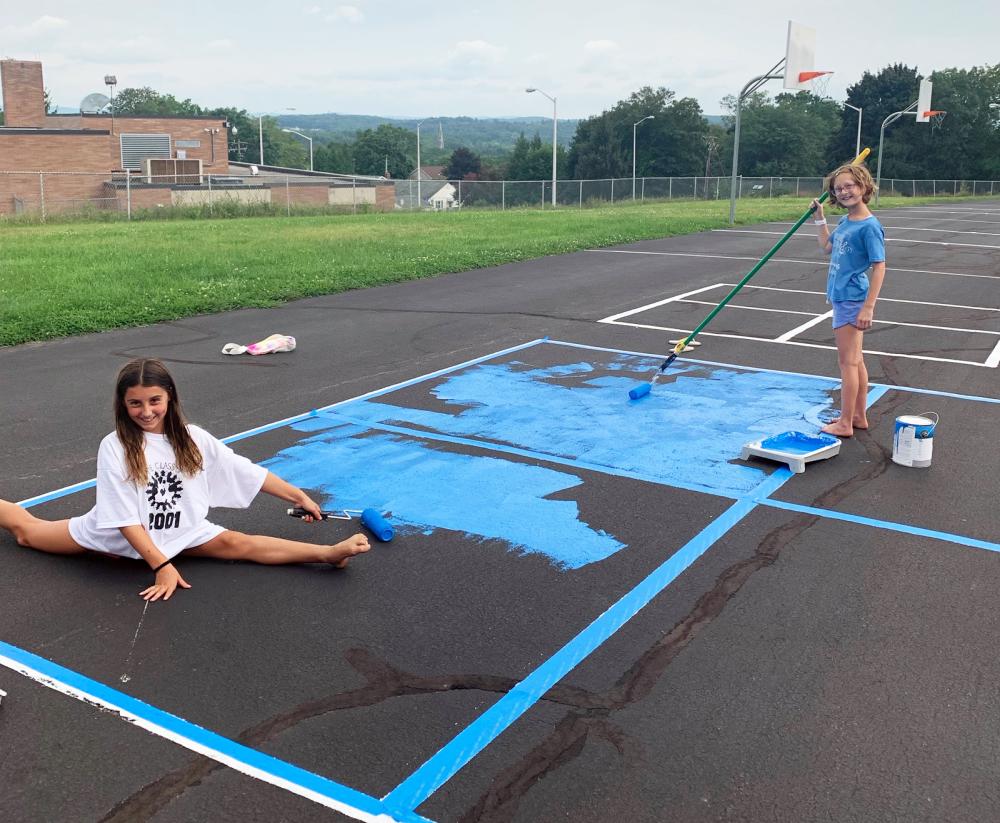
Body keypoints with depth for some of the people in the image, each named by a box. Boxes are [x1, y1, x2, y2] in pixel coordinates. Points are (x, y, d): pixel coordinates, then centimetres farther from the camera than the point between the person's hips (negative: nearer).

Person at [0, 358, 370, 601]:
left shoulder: (193, 440, -12)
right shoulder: (114, 447, -22)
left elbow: (249, 473, -7)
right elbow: (125, 520, -24)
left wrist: (299, 496, -8)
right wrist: (161, 565, -31)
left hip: (182, 532, 1)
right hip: (116, 535, -1)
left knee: (238, 544, -19)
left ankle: (328, 553, -33)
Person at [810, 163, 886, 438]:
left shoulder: (869, 226, -16)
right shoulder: (845, 222, 10)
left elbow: (879, 267, -19)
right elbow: (827, 247, 28)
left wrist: (869, 307, -23)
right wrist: (819, 218, 20)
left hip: (852, 300, -9)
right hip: (842, 298, 9)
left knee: (848, 361, -3)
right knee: (855, 360, 16)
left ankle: (845, 424, 4)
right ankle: (859, 416, 26)